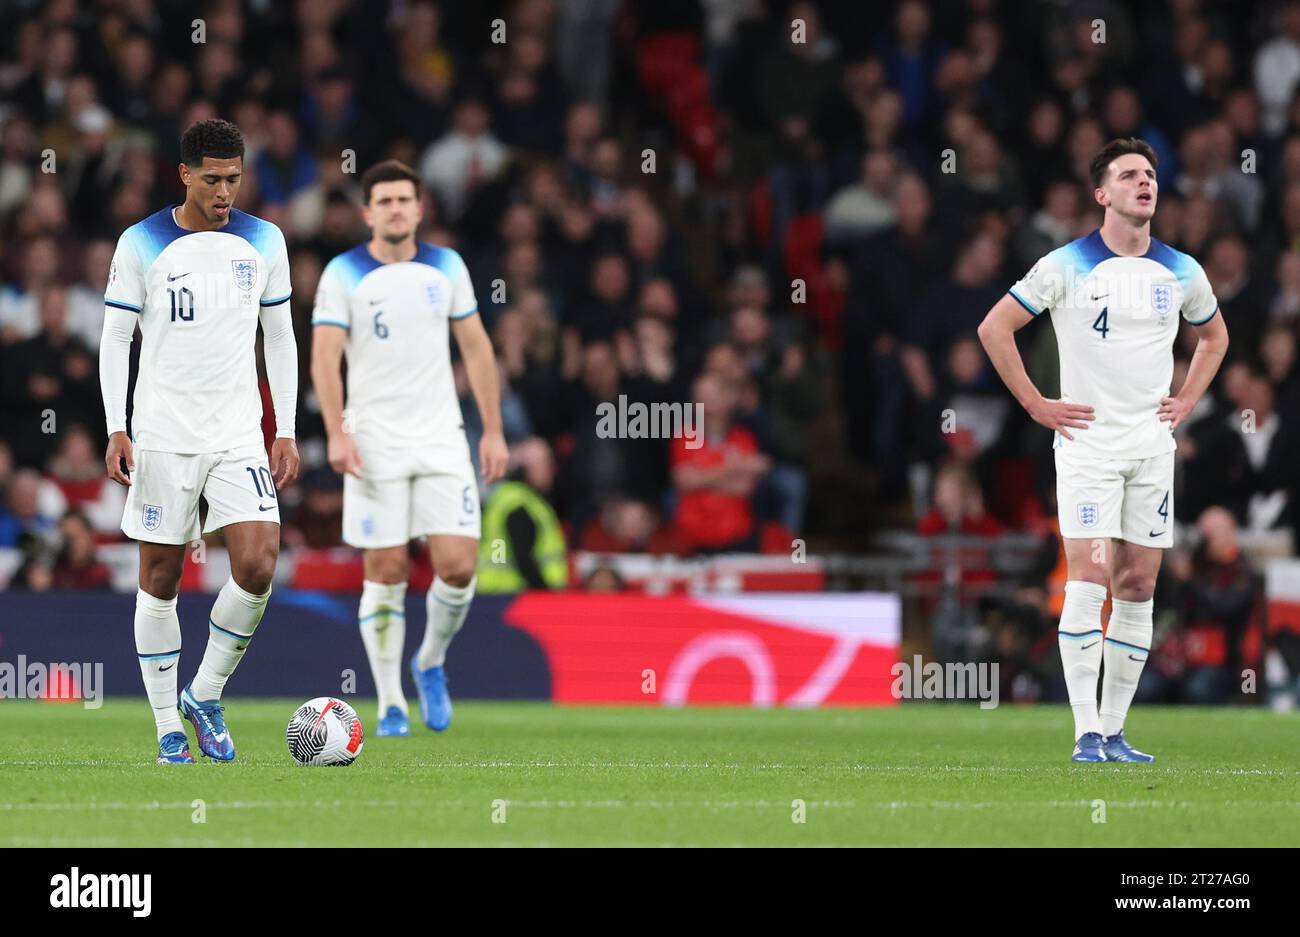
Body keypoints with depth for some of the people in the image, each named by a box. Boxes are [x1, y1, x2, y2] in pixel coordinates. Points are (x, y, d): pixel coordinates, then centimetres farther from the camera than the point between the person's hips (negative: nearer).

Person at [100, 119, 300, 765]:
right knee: (160, 576, 1)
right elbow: (115, 337, 1)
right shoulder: (141, 244, -2)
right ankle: (168, 729, 10)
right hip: (162, 438, -2)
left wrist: (286, 431, 6)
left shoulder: (263, 242, 6)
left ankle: (205, 696, 6)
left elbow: (280, 337, 12)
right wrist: (116, 430, -8)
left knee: (257, 566, -13)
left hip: (239, 437, 2)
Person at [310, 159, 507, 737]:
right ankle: (390, 704, 9)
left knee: (458, 565, -8)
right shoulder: (343, 274, -3)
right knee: (386, 573, -2)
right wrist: (337, 433, -23)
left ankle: (431, 663, 19)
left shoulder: (446, 267, 6)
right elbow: (324, 358, -10)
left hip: (442, 440, 2)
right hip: (375, 444, -2)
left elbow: (476, 348, 12)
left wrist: (493, 430, 6)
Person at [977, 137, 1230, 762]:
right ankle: (1087, 733, -12)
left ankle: (1114, 730, 9)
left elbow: (1213, 336, 26)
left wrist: (1185, 402, 12)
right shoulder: (1067, 266, -6)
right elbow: (995, 327, -2)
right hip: (1088, 444, -4)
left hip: (1153, 447, 4)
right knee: (1089, 578, -13)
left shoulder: (1181, 272, 7)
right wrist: (1037, 406, -4)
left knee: (1138, 587, 3)